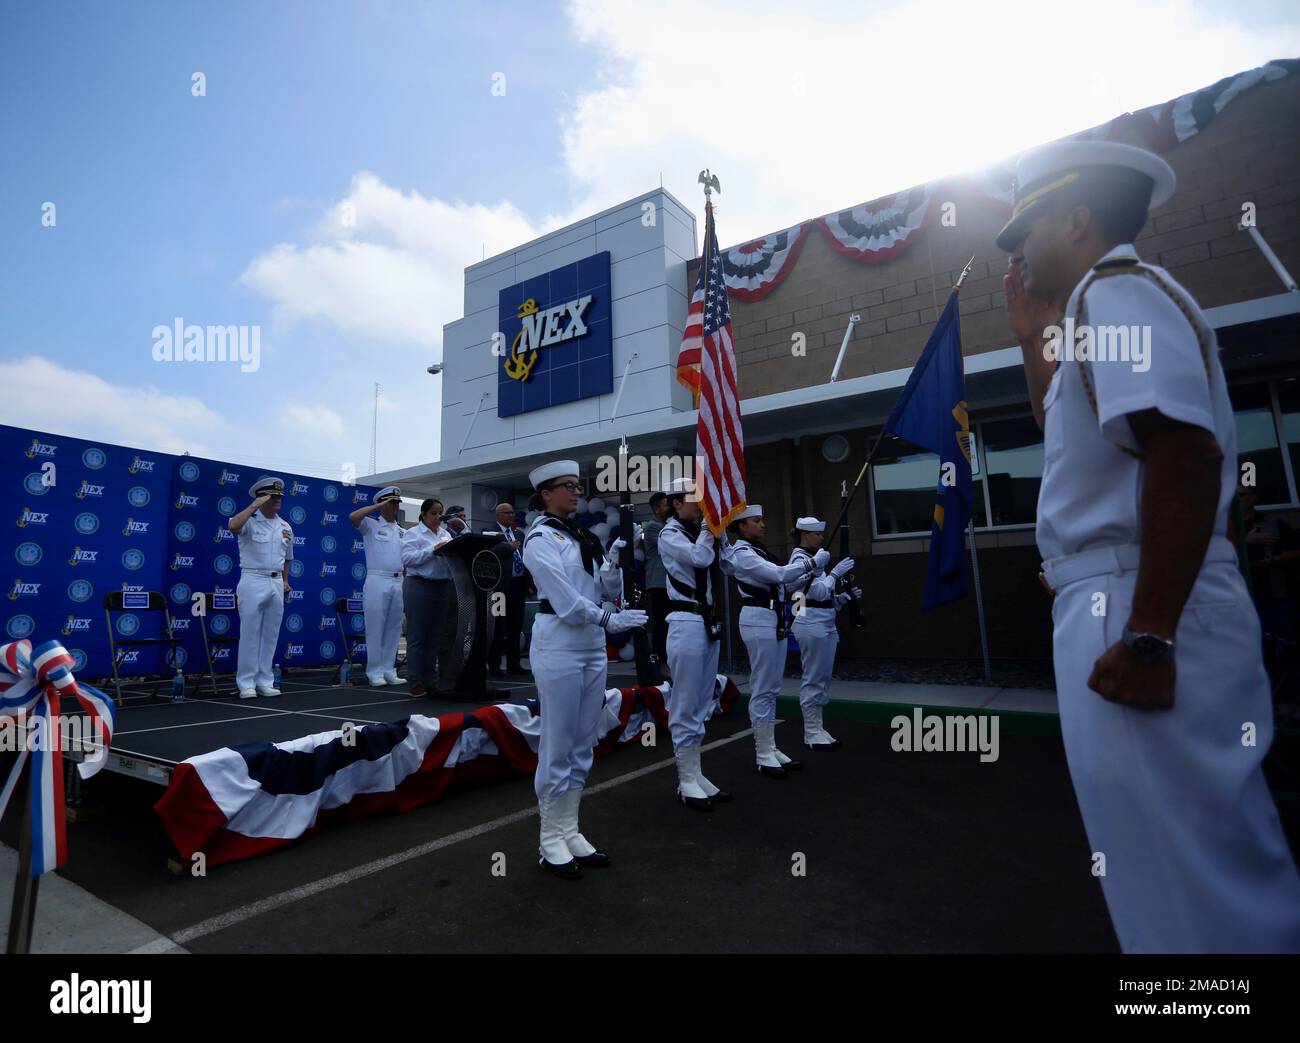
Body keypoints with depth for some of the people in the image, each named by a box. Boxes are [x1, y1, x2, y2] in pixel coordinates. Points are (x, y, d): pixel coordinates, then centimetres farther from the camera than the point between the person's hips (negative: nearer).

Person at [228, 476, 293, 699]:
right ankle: (246, 684, 6)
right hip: (253, 581, -5)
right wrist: (255, 504, -23)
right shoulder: (250, 521, -5)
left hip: (276, 584, 6)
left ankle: (265, 682, 16)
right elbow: (233, 526, -29)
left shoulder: (285, 527, 12)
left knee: (271, 635, 8)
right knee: (249, 634, -1)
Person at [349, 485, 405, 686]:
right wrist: (378, 506, -11)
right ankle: (375, 673, 4)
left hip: (398, 582, 5)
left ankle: (389, 671, 14)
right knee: (375, 628, -3)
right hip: (377, 581, -5)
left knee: (394, 629, 7)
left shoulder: (401, 531, 18)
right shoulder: (371, 524, 3)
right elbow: (353, 517, -17)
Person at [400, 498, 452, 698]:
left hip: (443, 587, 6)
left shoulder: (446, 534, 17)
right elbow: (407, 558, -15)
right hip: (419, 586, -6)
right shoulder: (412, 533, 0)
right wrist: (433, 550, -19)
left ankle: (431, 680, 16)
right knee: (417, 636, -1)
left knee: (436, 635, 9)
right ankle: (416, 683, 4)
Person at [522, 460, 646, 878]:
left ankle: (569, 831, 25)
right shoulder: (540, 538, -7)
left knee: (583, 746, 12)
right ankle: (550, 841, 15)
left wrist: (613, 562, -7)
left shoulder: (584, 537, 15)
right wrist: (610, 619, -20)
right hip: (559, 645, -7)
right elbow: (564, 598, -16)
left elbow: (609, 591, 10)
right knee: (558, 746, 1)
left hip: (593, 647, 8)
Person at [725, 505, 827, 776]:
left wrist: (811, 569, 4)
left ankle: (771, 748, 20)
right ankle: (764, 755, 5)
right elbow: (779, 574, -22)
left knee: (772, 689, 12)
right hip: (759, 621, -10)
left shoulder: (757, 551, 17)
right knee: (763, 690, -4)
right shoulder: (741, 553, -12)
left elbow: (784, 581, 16)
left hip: (775, 619, 10)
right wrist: (812, 562, -14)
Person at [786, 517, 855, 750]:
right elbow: (818, 592, -17)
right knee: (813, 679, -3)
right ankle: (812, 733, 5)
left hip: (826, 624, 9)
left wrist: (844, 597, 7)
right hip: (811, 624, -9)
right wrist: (835, 573, -10)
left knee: (822, 679, 12)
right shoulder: (800, 559, -9)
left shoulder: (812, 559, 19)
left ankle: (817, 728, 19)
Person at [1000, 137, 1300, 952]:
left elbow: (1186, 455, -22)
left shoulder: (1118, 291, -8)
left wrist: (1148, 635, -25)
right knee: (1202, 862, 19)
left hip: (1136, 612, -10)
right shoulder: (1103, 305, 22)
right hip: (1129, 609, 10)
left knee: (1191, 879, 0)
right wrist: (1033, 337, 25)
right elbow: (1073, 434, 31)